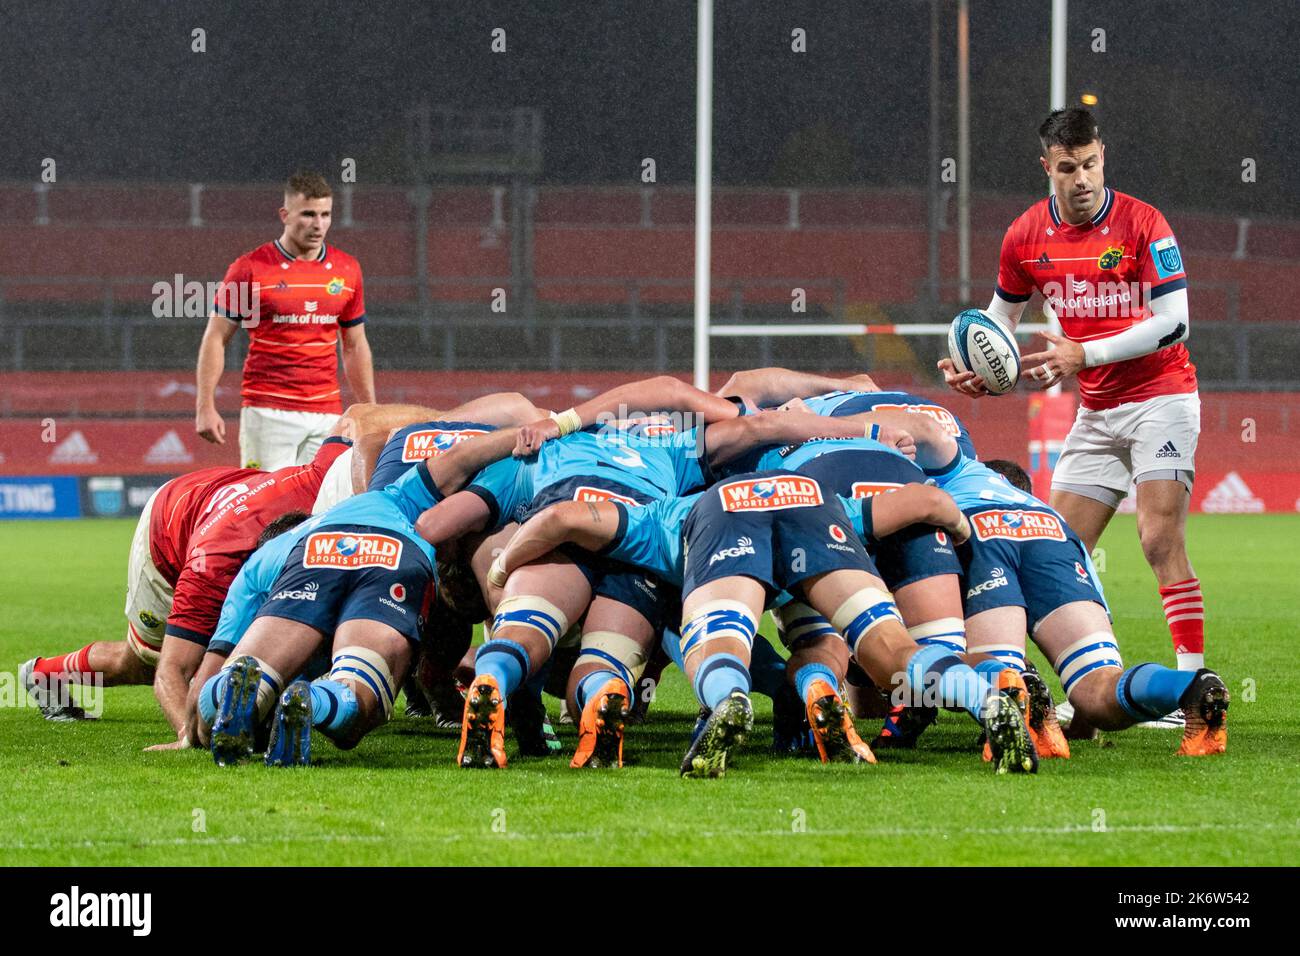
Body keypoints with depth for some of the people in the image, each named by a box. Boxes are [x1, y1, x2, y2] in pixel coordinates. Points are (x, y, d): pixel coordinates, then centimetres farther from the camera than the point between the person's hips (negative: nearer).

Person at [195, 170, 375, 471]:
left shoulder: (347, 270, 10)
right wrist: (205, 407, -7)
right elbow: (216, 338, 1)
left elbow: (355, 347, 18)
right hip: (267, 411, -4)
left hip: (326, 414, 4)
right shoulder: (250, 268, -3)